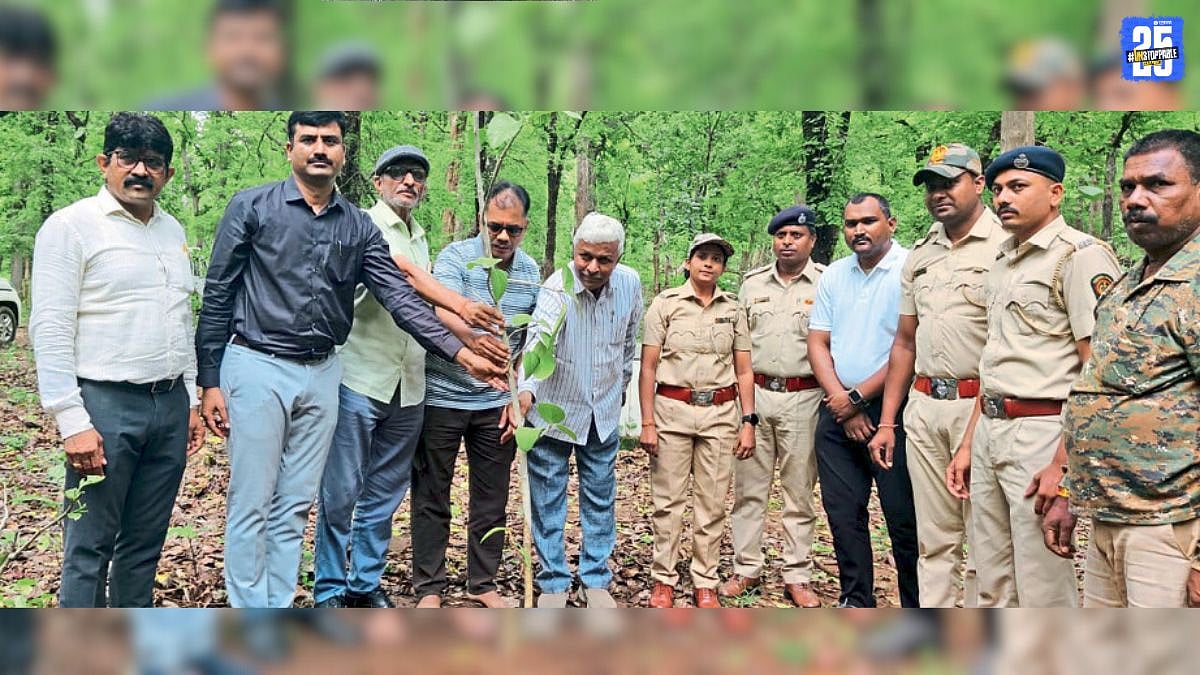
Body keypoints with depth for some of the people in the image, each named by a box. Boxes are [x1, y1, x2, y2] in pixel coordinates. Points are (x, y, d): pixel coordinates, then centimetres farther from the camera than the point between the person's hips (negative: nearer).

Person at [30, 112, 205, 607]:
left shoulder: (172, 231, 15)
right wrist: (72, 423, -17)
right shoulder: (72, 225, -6)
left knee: (146, 543, 13)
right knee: (89, 547, -1)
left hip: (170, 405, 6)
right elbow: (50, 330, -11)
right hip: (105, 404, -6)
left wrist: (191, 401, 17)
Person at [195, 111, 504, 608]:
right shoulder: (252, 207, -3)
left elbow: (399, 297, 2)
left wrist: (461, 354, -7)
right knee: (251, 505, 1)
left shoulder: (358, 227, 8)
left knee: (295, 507, 10)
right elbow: (218, 296, -2)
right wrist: (210, 382, -6)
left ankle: (279, 607, 20)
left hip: (321, 375, 4)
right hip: (257, 367, -4)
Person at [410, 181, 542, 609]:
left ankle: (483, 584, 25)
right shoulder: (455, 257, -11)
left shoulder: (532, 272, 4)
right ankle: (429, 588, 17)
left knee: (492, 498, 11)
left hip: (498, 403, 4)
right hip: (443, 396, -4)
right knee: (432, 496, 5)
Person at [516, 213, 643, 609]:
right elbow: (539, 339, -43)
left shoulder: (630, 284, -8)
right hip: (554, 410, -4)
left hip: (604, 413, 4)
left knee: (600, 500, 13)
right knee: (548, 501, 6)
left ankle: (596, 580, 27)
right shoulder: (558, 287, -25)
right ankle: (553, 582, 21)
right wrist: (526, 389, -59)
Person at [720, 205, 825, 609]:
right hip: (755, 394, 3)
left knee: (799, 492, 5)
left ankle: (797, 577, 14)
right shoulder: (752, 283, 11)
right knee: (749, 488, 7)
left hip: (803, 398, -3)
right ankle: (746, 570, 17)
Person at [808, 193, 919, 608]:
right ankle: (855, 601, 23)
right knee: (843, 512, 11)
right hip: (836, 412, 6)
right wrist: (842, 403, -5)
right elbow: (818, 343, 8)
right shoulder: (833, 276, 12)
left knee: (904, 519, -1)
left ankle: (916, 610, 12)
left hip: (891, 410, -6)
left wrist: (858, 397, -11)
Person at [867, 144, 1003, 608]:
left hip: (981, 407, -6)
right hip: (924, 407, 7)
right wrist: (887, 422, 15)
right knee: (935, 538, 12)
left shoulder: (1003, 246, -6)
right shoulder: (919, 256, 15)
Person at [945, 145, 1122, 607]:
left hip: (1042, 432, -9)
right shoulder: (1004, 261, 18)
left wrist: (1064, 464, -22)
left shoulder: (1080, 256, -10)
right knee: (993, 589, 15)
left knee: (1043, 592, -2)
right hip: (989, 433, 9)